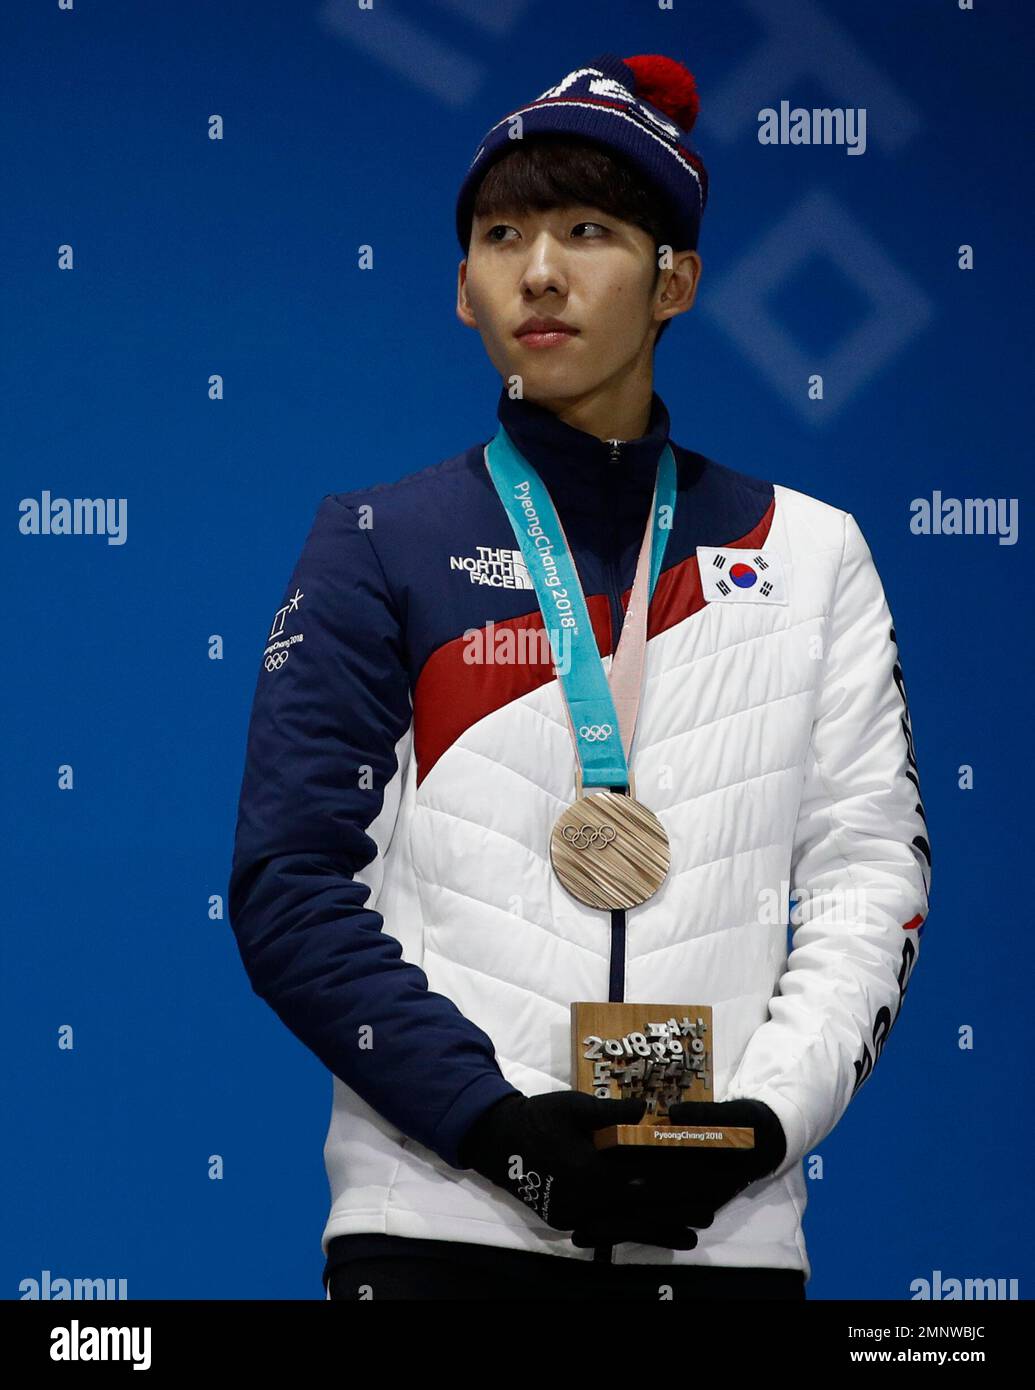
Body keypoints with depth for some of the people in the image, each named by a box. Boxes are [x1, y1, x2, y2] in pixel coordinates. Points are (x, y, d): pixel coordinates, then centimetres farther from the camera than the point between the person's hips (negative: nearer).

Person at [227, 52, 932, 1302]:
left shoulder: (807, 554, 10)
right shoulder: (381, 543, 4)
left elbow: (870, 869, 5)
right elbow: (293, 887, -2)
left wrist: (768, 1113, -11)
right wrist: (495, 1120, -14)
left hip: (723, 1230, 2)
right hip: (441, 1222, -2)